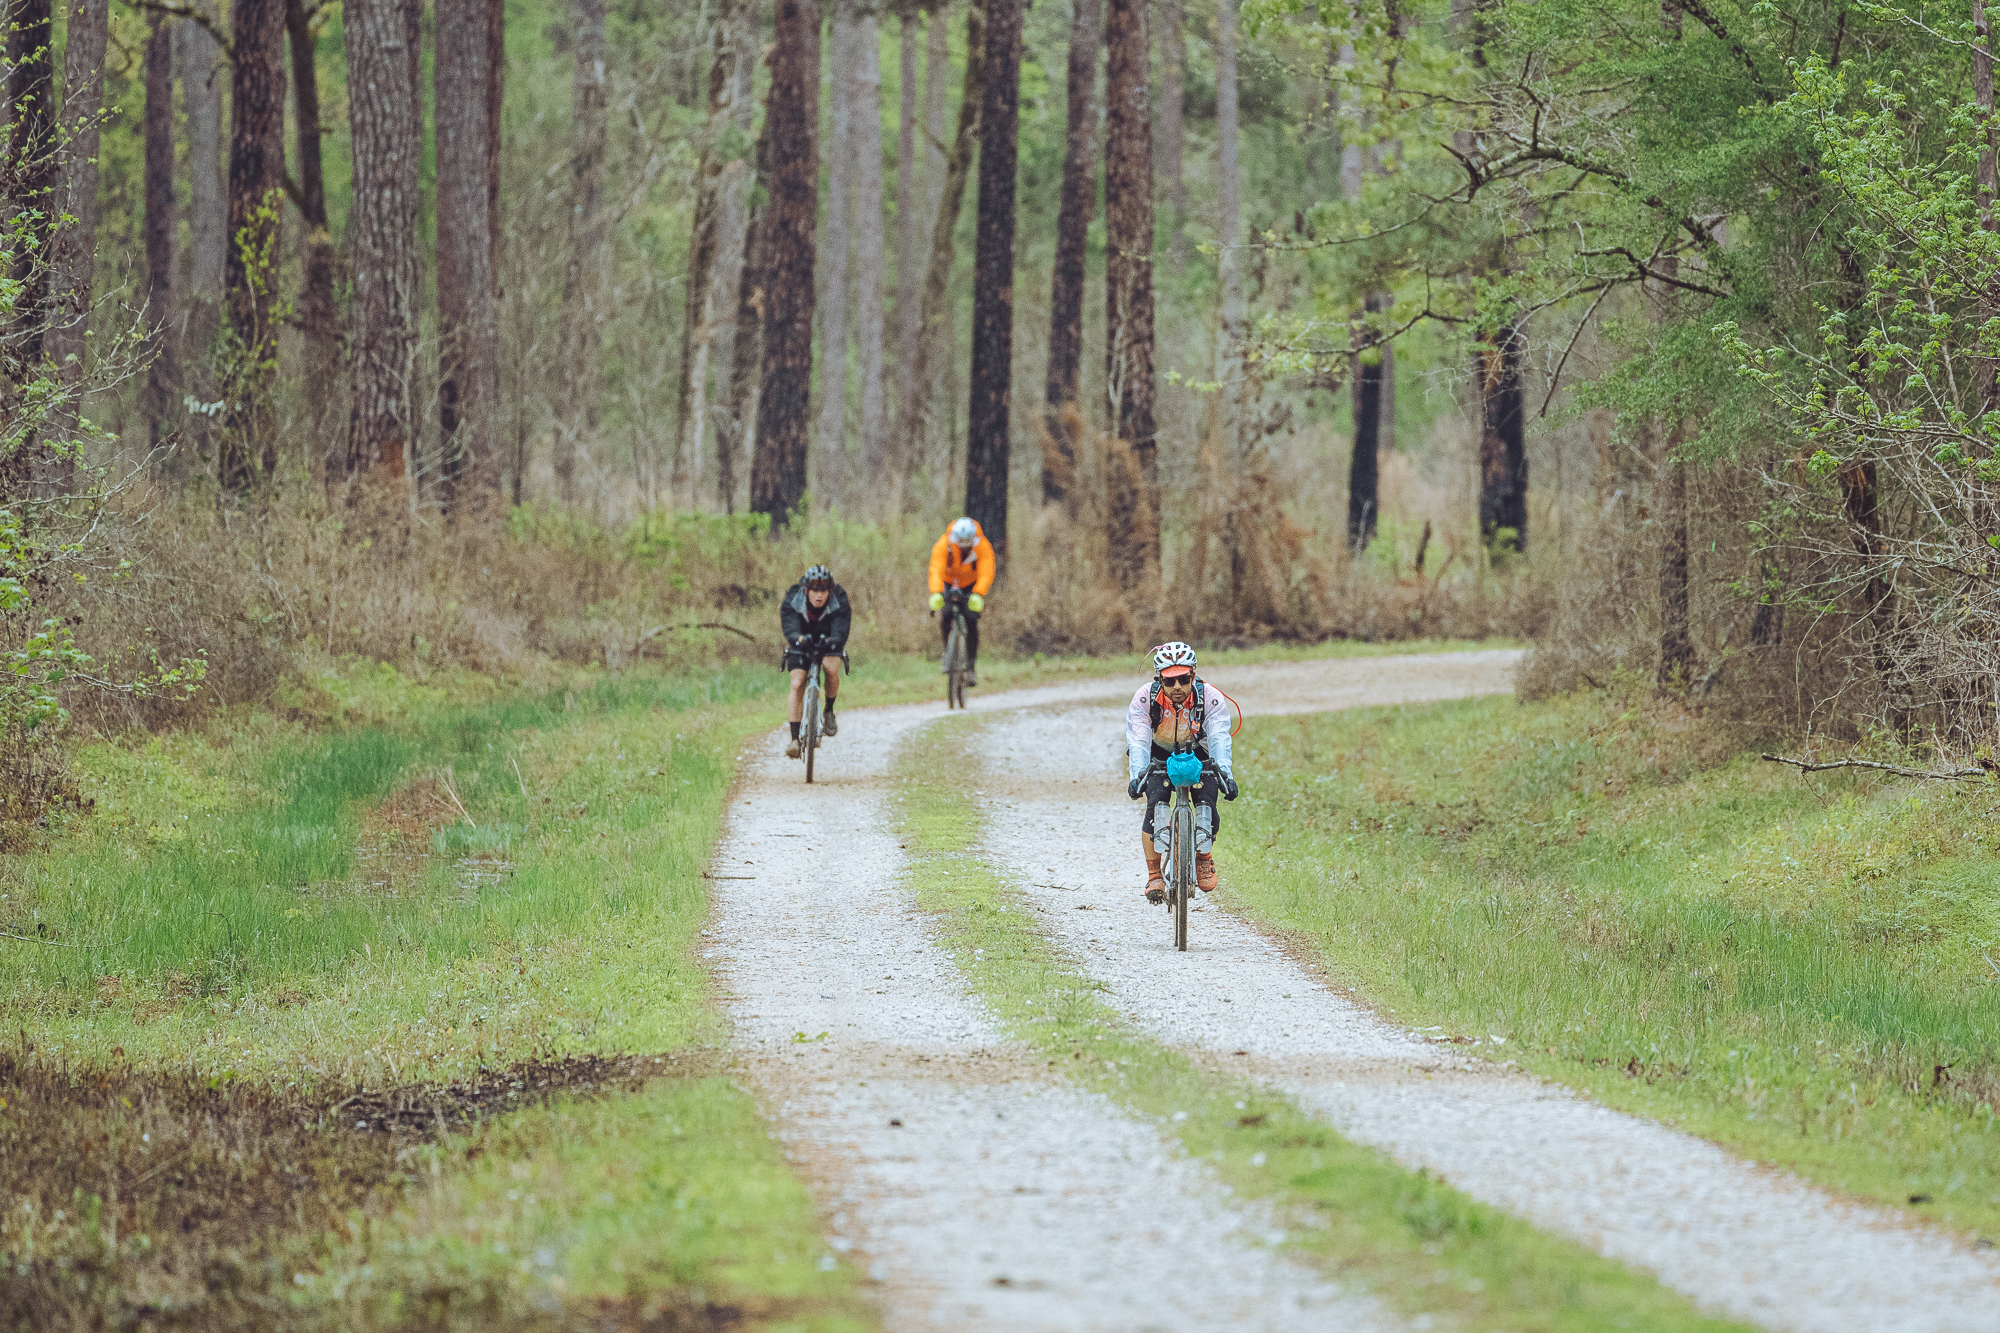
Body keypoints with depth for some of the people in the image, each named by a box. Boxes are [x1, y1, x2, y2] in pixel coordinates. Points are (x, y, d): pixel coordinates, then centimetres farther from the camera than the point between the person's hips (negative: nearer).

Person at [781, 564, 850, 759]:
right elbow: (789, 628, -40)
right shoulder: (792, 601, -28)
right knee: (797, 684, -20)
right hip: (801, 646, 0)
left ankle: (829, 712, -3)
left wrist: (834, 640, -63)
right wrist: (798, 638, -64)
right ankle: (795, 740, -17)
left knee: (832, 669, -31)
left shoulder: (840, 602, -28)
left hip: (828, 644, 0)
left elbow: (841, 632, -38)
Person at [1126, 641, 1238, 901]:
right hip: (1160, 757, 0)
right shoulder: (1145, 698, -26)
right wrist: (1137, 775, -49)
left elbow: (1219, 739, -35)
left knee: (1206, 804, -22)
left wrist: (1225, 773, -52)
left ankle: (1204, 858, 8)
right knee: (1156, 806, -24)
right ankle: (1154, 875, -13)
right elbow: (1139, 741, -32)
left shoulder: (1210, 698, -27)